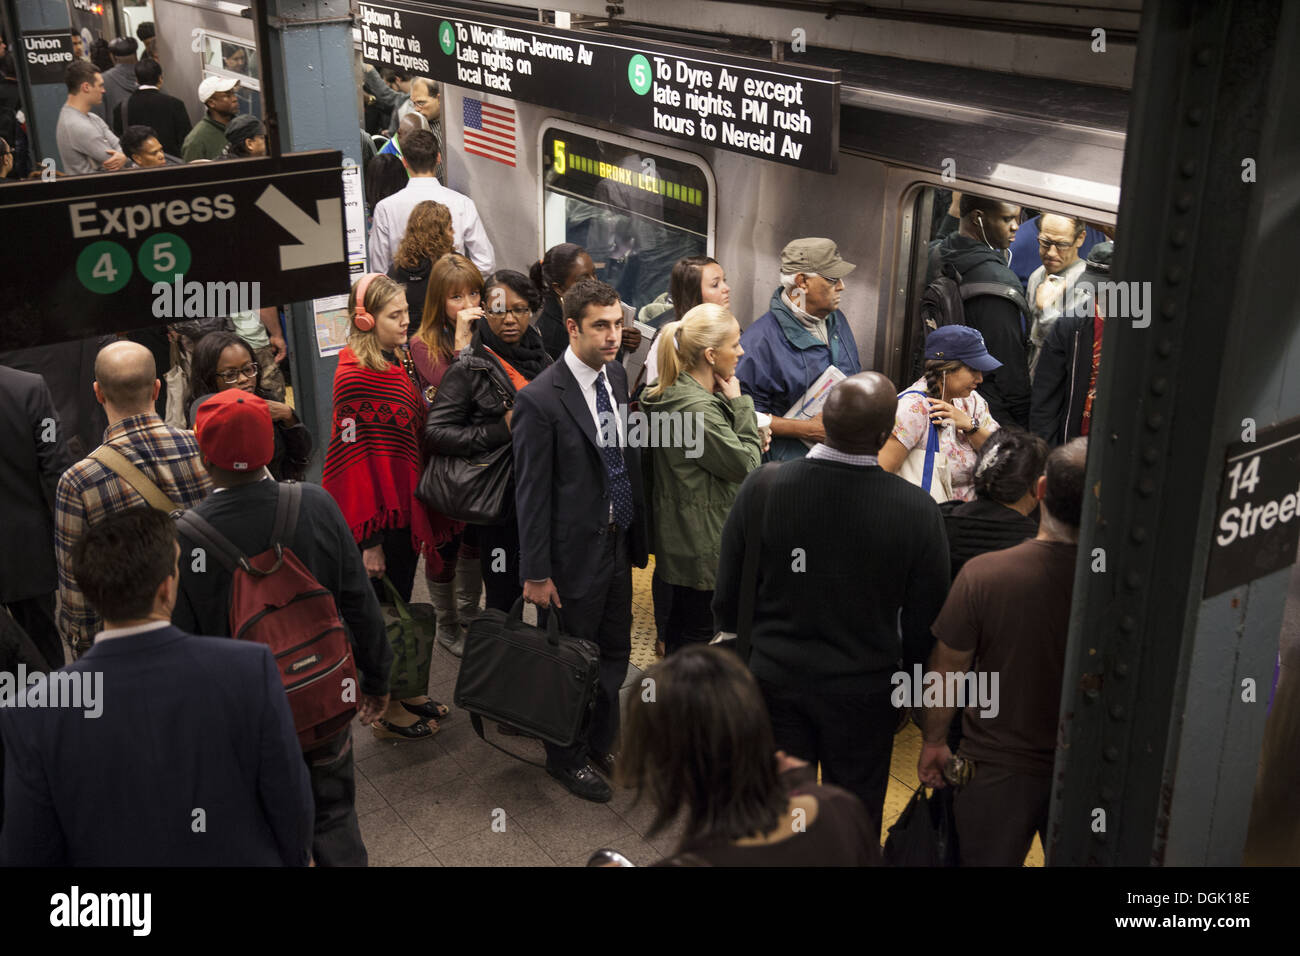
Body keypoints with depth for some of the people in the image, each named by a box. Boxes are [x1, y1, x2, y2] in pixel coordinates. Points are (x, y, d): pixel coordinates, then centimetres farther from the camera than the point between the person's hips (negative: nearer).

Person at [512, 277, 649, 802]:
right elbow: (531, 493, -17)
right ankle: (567, 758, 33)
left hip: (618, 542, 7)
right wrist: (536, 573, -14)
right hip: (575, 552, -7)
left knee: (614, 654, 21)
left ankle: (602, 743, 42)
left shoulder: (616, 374, 2)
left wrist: (637, 532, 11)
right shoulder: (540, 399, -21)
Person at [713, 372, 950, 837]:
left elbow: (728, 596, -6)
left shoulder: (760, 488, -18)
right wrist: (908, 685, 9)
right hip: (864, 691, -1)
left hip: (776, 680, 2)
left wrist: (741, 647, 14)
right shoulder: (917, 510, -21)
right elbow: (925, 619, -9)